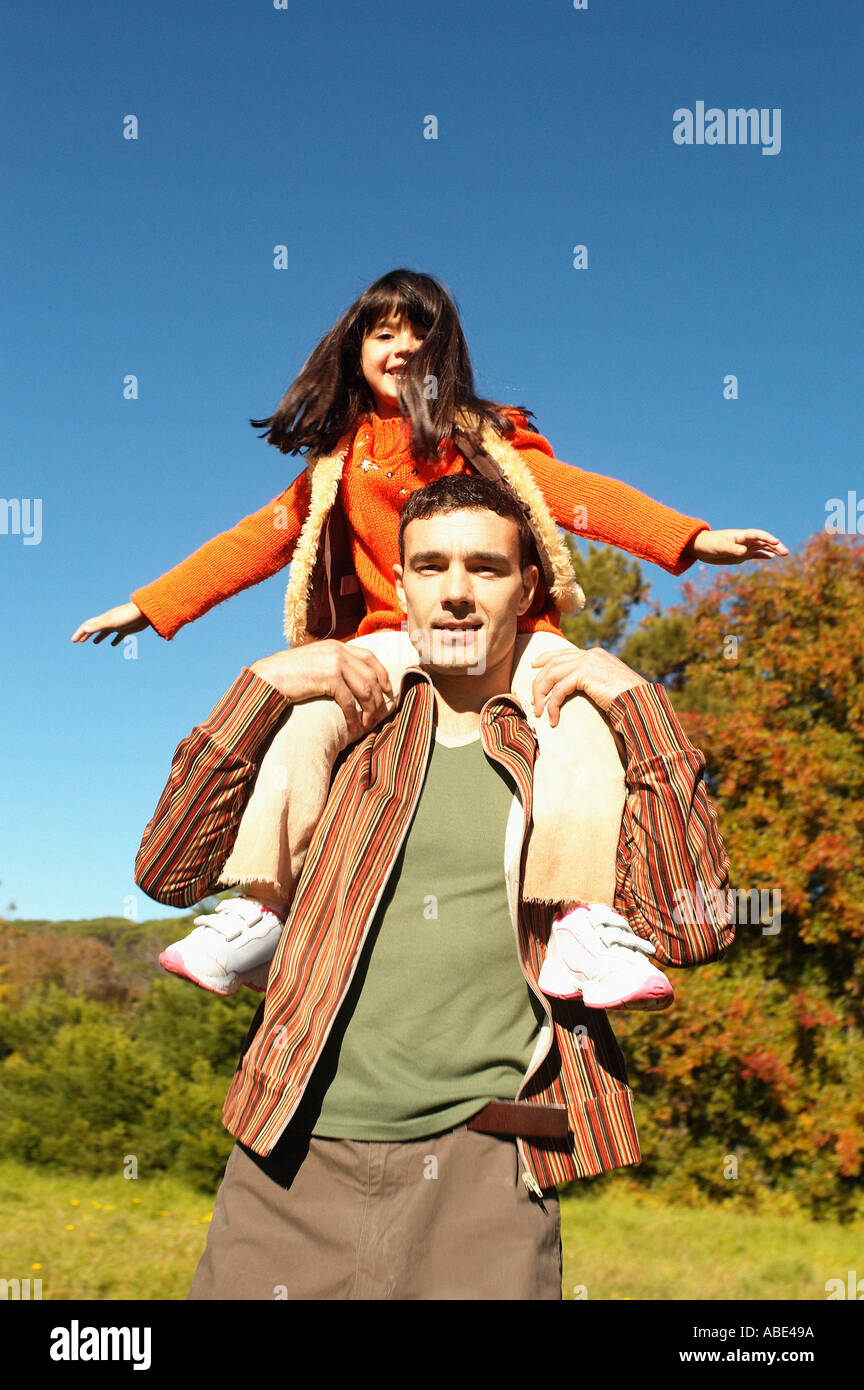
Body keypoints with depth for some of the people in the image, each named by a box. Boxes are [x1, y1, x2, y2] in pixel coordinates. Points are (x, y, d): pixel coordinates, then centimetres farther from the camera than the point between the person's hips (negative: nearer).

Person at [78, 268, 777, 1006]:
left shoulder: (485, 438, 15)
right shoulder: (339, 461, 20)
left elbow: (579, 493, 3)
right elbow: (262, 537, 19)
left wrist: (693, 538, -11)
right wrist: (150, 605, 14)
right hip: (394, 638, 1)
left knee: (579, 712, -32)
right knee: (308, 722, -29)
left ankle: (587, 922, -41)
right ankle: (256, 915, -30)